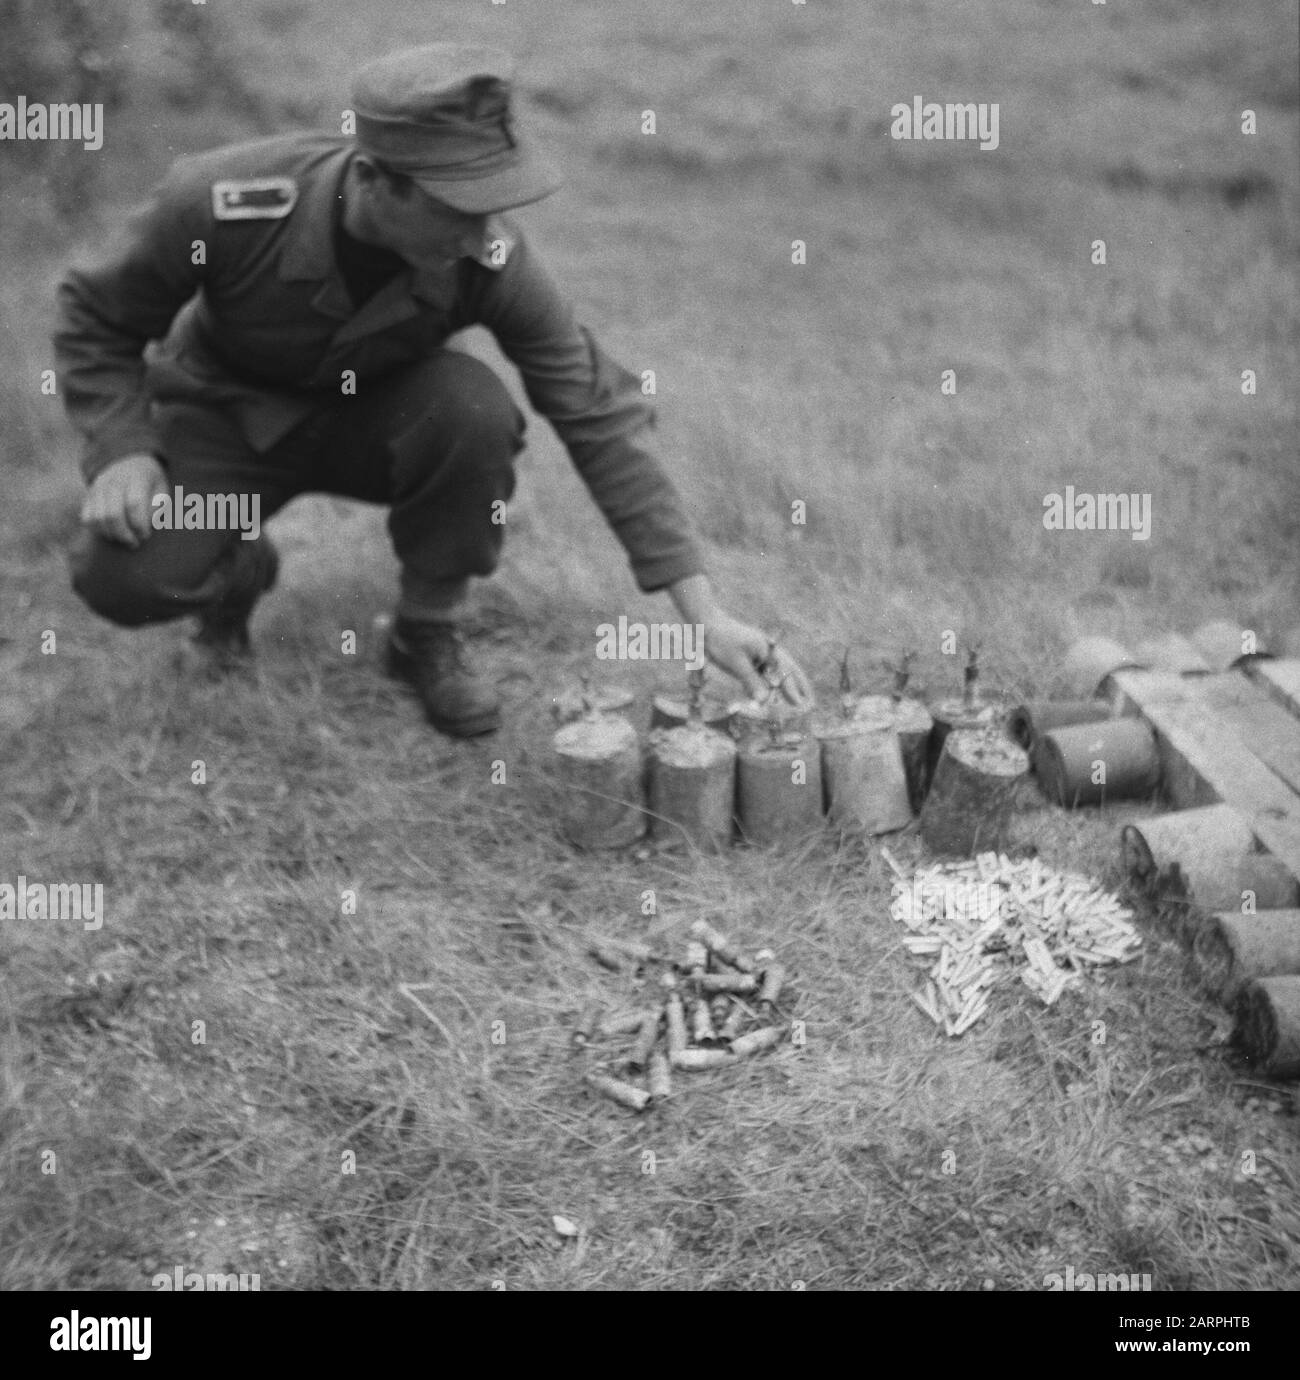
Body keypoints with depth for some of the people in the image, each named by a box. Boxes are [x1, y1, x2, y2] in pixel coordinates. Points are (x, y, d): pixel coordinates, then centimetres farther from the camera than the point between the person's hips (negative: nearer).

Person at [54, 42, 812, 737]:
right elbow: (96, 318, -11)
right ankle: (243, 571, 11)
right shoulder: (224, 203, -30)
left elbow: (600, 417, -23)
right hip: (227, 414, -1)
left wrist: (708, 615, -28)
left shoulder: (489, 255, -27)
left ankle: (430, 629, -7)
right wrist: (123, 449, -28)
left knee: (475, 406, -33)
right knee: (126, 578, -27)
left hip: (374, 417, 1)